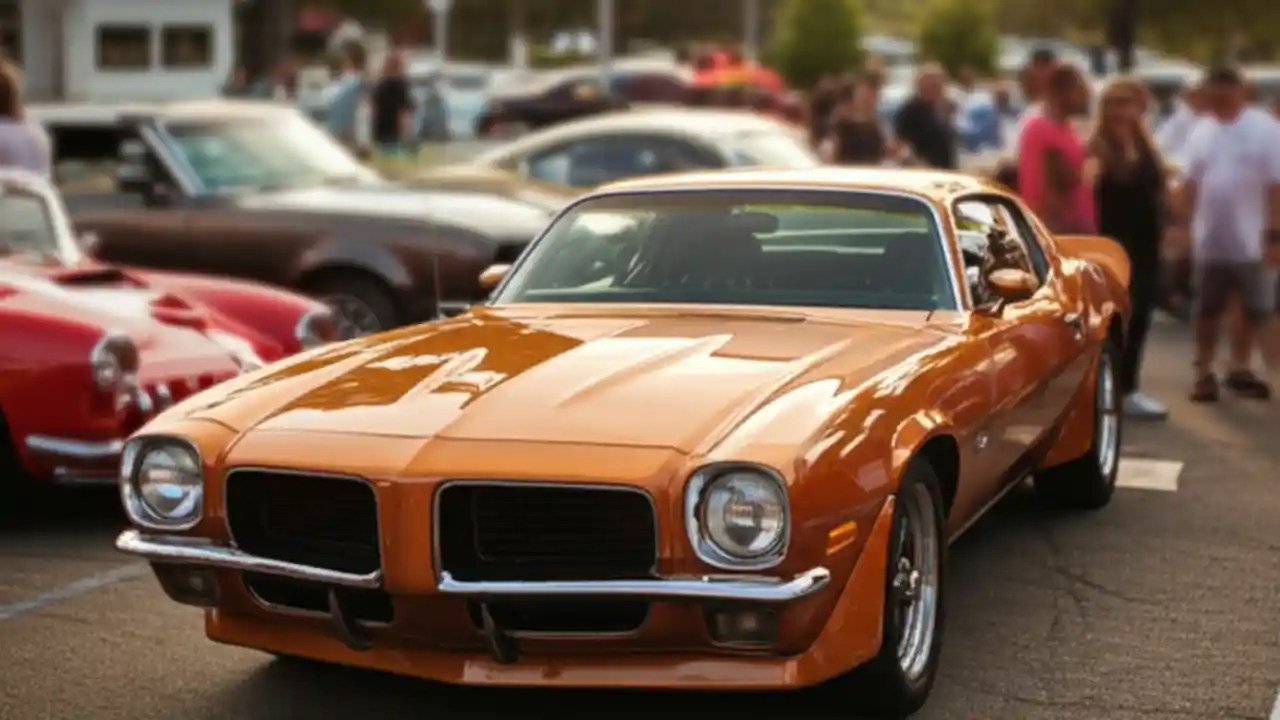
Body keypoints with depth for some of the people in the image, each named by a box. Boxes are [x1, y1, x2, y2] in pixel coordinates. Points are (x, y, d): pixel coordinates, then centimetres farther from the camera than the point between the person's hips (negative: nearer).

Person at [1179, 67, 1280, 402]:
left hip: (1250, 240, -2)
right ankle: (1204, 372, 18)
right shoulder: (1202, 131, 4)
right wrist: (1188, 228, 8)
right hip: (1209, 240, 2)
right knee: (1208, 310, 9)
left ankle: (1239, 369, 23)